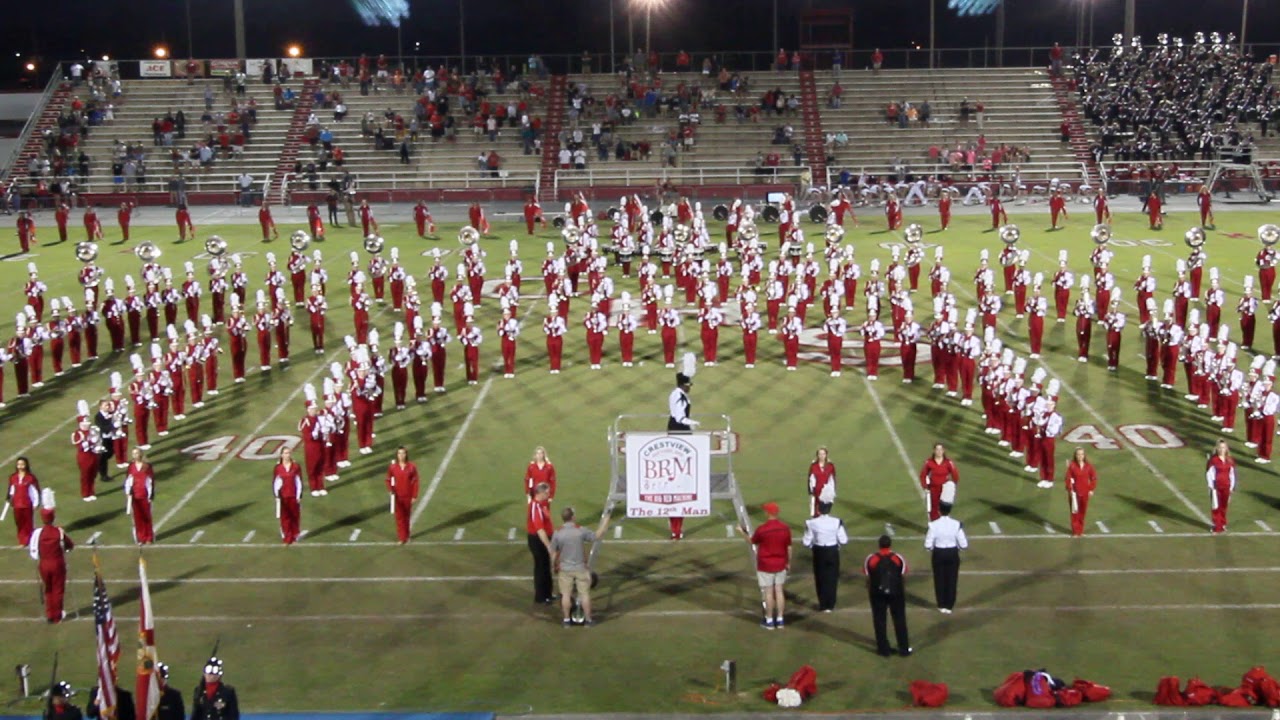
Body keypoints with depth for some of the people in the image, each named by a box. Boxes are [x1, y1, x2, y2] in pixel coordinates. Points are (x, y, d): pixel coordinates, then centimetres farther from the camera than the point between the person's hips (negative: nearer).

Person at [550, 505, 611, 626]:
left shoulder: (557, 533, -10)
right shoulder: (581, 530, -15)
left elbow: (554, 553, -2)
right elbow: (597, 535, -1)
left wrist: (554, 566, 15)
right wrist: (605, 521, 11)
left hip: (565, 569, 1)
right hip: (580, 568, -1)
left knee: (566, 595, 11)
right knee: (585, 594, 10)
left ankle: (567, 620, 18)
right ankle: (587, 619, 17)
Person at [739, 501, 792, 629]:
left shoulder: (761, 529, -18)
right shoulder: (785, 528, -5)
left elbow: (752, 541, 2)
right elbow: (789, 548, 3)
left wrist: (742, 532, 20)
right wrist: (788, 563, 17)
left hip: (765, 566, -4)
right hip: (780, 565, 4)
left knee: (768, 593, 4)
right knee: (779, 591, 11)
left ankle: (769, 621, 12)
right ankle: (780, 620, 17)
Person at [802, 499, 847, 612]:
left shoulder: (811, 523, -15)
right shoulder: (837, 522, -15)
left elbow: (807, 542, -10)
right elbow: (844, 540, -10)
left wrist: (803, 540, 13)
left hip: (819, 553, 0)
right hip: (833, 552, 0)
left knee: (820, 578, 15)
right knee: (832, 578, 13)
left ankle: (823, 605, 20)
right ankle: (830, 605, 17)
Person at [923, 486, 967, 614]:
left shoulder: (933, 525, -18)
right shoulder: (956, 524, -16)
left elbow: (928, 545, -15)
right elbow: (964, 545, -12)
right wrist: (956, 546, 9)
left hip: (938, 554, 0)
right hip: (953, 554, 1)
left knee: (940, 579, 14)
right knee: (952, 579, 13)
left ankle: (942, 606, 23)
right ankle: (949, 606, 19)